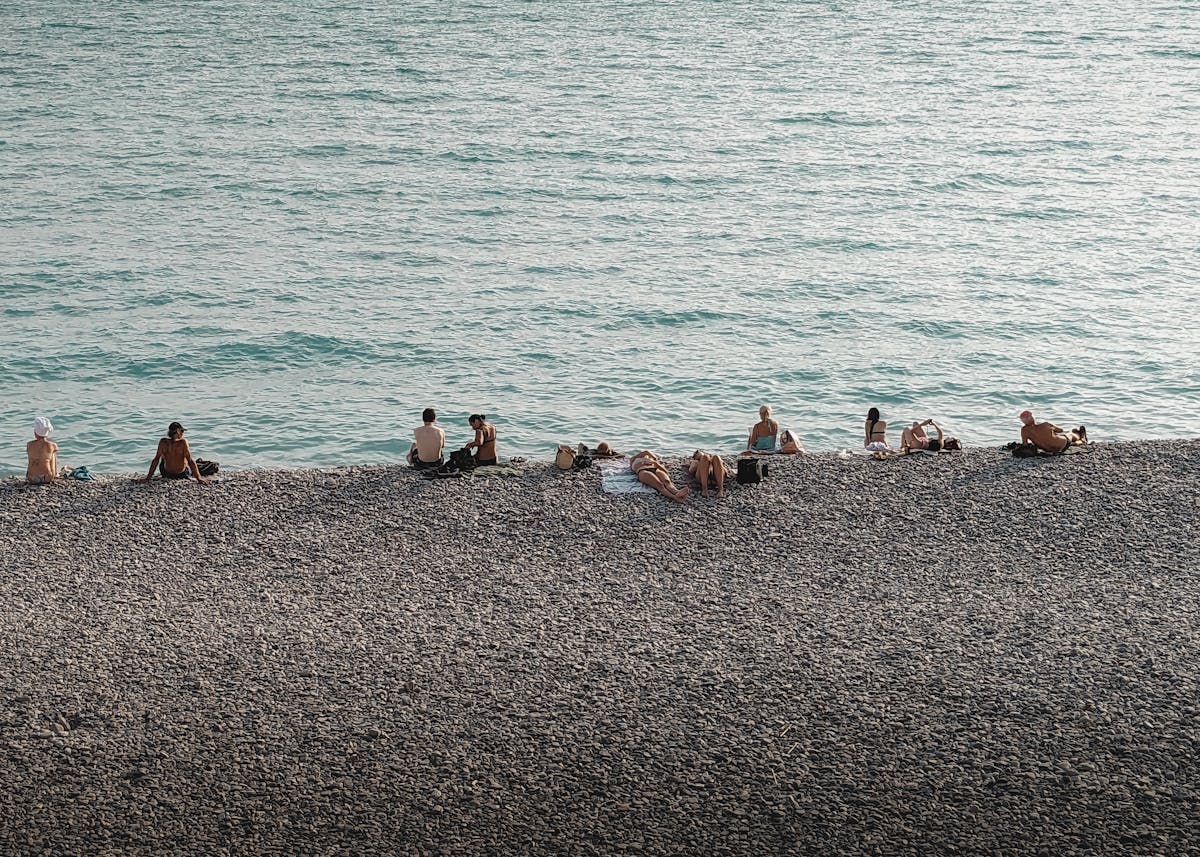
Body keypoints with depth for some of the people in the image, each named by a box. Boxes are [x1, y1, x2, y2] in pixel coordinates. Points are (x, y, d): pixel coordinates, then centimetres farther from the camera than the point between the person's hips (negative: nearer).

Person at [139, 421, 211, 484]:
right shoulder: (183, 442, -24)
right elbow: (190, 461, -24)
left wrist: (148, 477, -5)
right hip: (182, 475, -2)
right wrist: (199, 478, -20)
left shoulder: (163, 442, -17)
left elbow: (156, 459, -12)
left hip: (167, 474, 2)